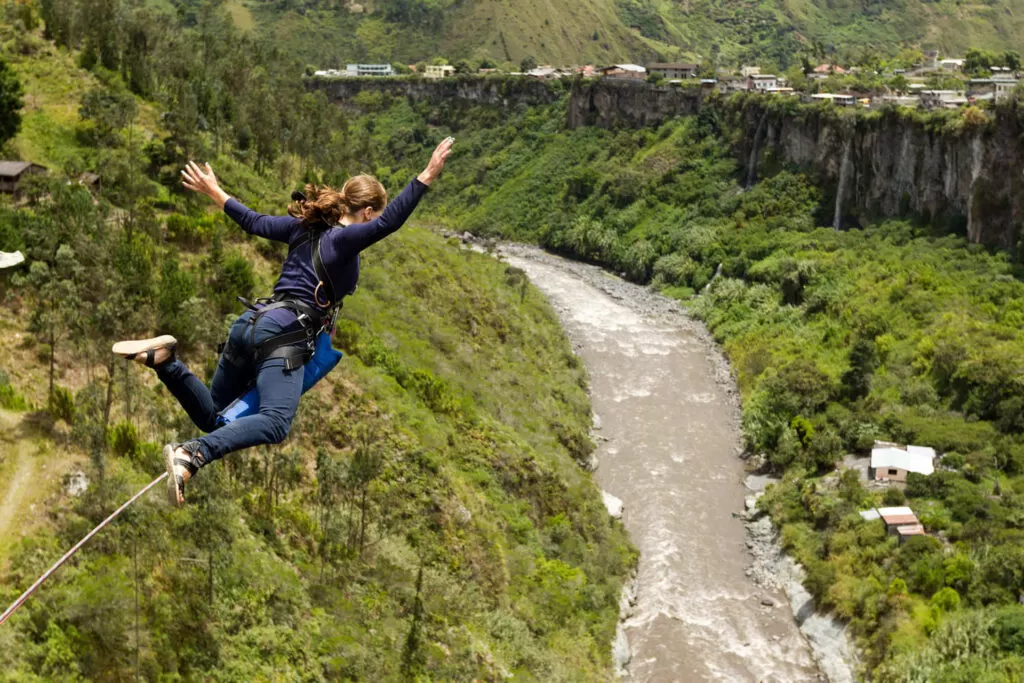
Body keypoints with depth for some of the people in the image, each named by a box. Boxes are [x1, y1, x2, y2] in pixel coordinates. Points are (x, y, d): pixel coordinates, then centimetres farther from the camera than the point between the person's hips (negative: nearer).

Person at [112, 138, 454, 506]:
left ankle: (164, 359, -3)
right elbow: (388, 223, -21)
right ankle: (191, 454, -43)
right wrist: (426, 177, -25)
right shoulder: (344, 239, -5)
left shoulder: (304, 225, 18)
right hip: (283, 336, -8)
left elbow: (254, 222, 27)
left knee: (211, 415, 19)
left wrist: (214, 192, 42)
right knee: (275, 422, -24)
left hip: (251, 322, 9)